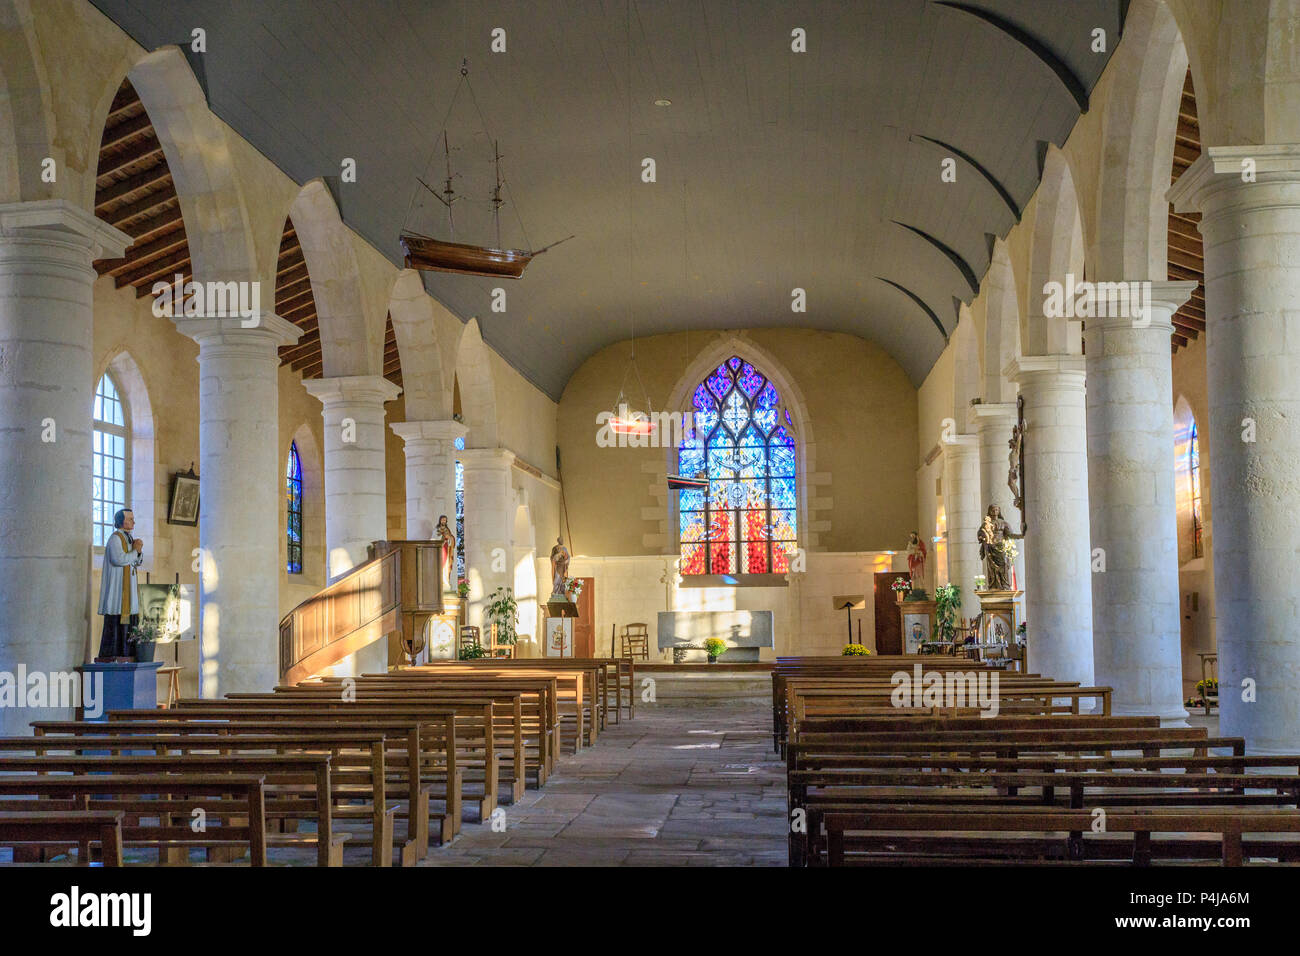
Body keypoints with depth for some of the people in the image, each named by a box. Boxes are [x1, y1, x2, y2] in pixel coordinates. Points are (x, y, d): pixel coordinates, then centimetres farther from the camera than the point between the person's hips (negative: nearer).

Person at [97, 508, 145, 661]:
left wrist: (139, 550, -3)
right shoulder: (115, 538, -10)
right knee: (115, 620, -11)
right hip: (117, 585, -9)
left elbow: (138, 562, 16)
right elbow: (119, 559, -24)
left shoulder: (128, 538, 17)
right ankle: (107, 654, -11)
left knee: (126, 618, 5)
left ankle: (121, 653, 6)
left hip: (127, 585, 9)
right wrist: (135, 550, -11)